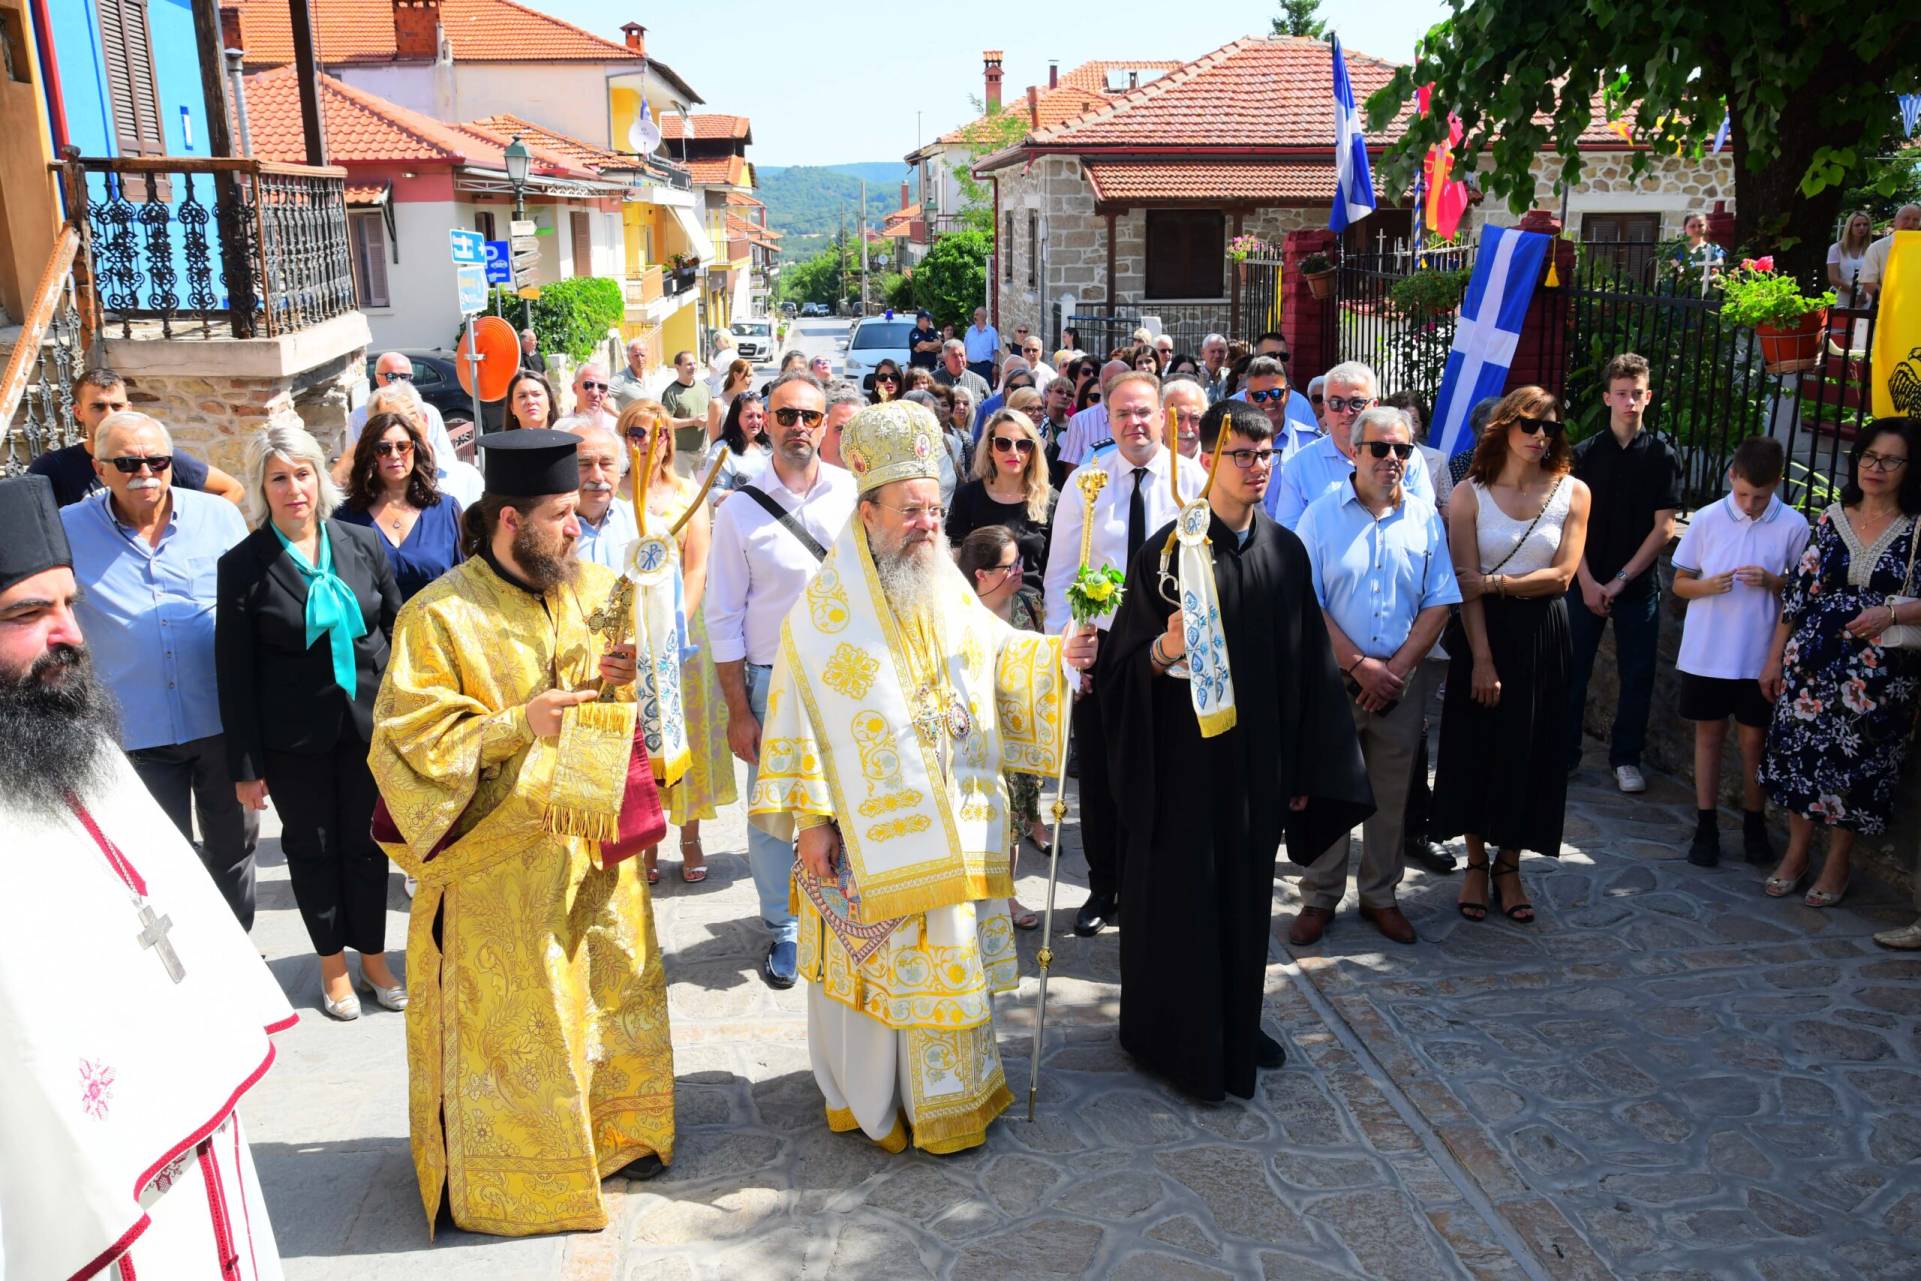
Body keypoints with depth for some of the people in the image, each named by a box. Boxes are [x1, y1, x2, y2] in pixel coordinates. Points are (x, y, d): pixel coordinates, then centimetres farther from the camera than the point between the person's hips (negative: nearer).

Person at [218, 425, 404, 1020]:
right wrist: (246, 764, -7)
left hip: (368, 722, 2)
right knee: (311, 848, 13)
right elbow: (235, 672, -6)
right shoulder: (243, 565, -8)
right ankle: (333, 965, 30)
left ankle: (373, 958, 30)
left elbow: (397, 631, 5)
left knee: (366, 843, 12)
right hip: (293, 737, -2)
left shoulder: (364, 543, -1)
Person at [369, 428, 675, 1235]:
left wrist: (619, 680, -8)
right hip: (501, 860, -6)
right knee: (514, 1017, 5)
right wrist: (517, 725, -26)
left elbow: (623, 710, 15)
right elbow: (410, 739, -15)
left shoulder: (591, 591, 3)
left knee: (618, 988, 15)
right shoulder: (442, 617, -14)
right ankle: (512, 1174, 24)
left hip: (593, 841, 6)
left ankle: (613, 1133, 36)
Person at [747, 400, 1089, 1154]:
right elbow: (800, 711, -13)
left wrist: (1057, 655, -5)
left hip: (954, 822, 6)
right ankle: (874, 1092, 26)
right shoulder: (829, 606, -12)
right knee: (881, 961, 6)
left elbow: (997, 654, 15)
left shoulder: (949, 591, 5)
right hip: (870, 831, -5)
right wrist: (810, 818, -15)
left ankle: (951, 1089, 34)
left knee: (951, 957, 16)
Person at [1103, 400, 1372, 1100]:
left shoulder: (1285, 550, 3)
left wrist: (1304, 766, 8)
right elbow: (1124, 657, -9)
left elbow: (1306, 664, 8)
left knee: (1247, 891, 16)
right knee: (1184, 892, 5)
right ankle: (1180, 1038, 22)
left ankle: (1238, 1025, 35)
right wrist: (1162, 649, -32)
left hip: (1260, 757, 5)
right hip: (1187, 754, -5)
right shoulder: (1170, 549, -10)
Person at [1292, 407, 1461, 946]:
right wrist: (1359, 665, -12)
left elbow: (1439, 602, 2)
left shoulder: (1425, 518, 5)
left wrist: (1397, 668, -9)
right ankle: (1319, 898, 17)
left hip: (1403, 680, 2)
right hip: (1333, 675, -2)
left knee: (1392, 793, 10)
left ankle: (1380, 895, 25)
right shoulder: (1321, 515, -3)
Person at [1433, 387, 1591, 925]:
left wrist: (1493, 582, -15)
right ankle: (1475, 864, 23)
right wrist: (1482, 659, -15)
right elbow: (1466, 584, -10)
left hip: (1543, 636, 1)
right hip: (1484, 633, -1)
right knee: (1476, 749, 6)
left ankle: (1509, 866, 23)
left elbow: (1562, 575, -7)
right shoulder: (1470, 494, -5)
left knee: (1530, 754, 7)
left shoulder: (1573, 492, 0)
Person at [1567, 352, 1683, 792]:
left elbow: (1664, 528, -3)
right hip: (1586, 583, 0)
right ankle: (1564, 753, 12)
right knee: (1572, 670, 2)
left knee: (1637, 676, 5)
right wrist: (1587, 582, -10)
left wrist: (1621, 579, -9)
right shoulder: (1585, 454, 2)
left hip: (1639, 586, 0)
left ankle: (1626, 758, 18)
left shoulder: (1662, 456, 0)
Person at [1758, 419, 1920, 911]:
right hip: (1811, 662, 3)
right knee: (1799, 751, 7)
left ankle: (1836, 865, 22)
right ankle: (1797, 852, 26)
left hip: (1876, 674, -2)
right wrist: (1774, 657, 6)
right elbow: (1798, 592, 7)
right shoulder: (1831, 519, 5)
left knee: (1855, 761, 5)